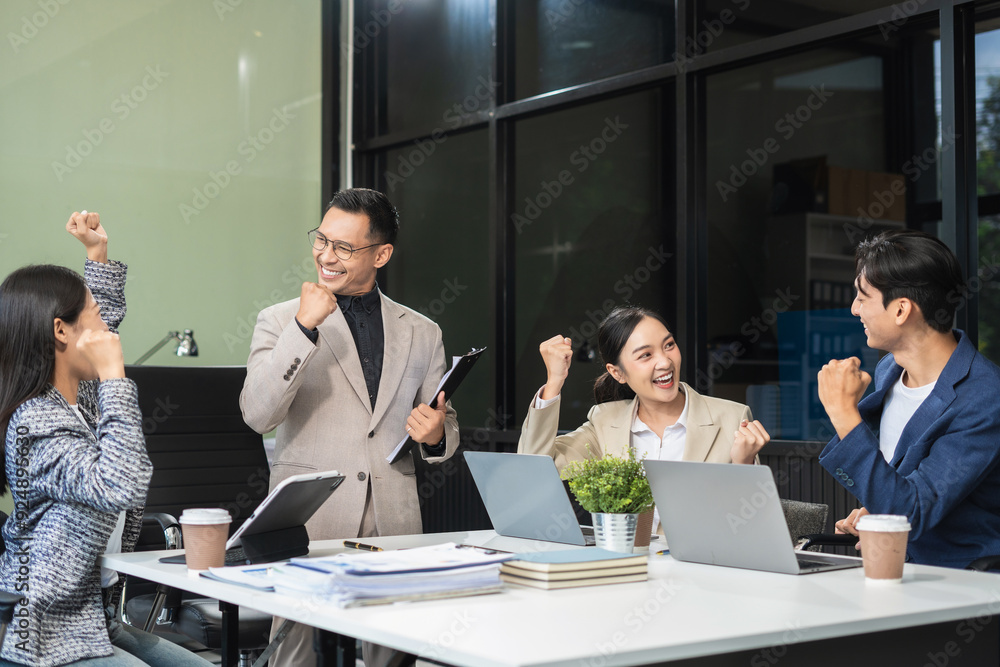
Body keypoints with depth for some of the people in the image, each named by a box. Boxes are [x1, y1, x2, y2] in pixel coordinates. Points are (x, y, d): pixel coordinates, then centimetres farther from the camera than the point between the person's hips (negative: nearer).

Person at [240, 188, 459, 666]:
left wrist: (436, 437, -7)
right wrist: (304, 326, -17)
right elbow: (257, 415, -11)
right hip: (307, 521, -2)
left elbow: (445, 434, 17)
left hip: (393, 524, 2)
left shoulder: (422, 334, 12)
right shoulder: (281, 321, 4)